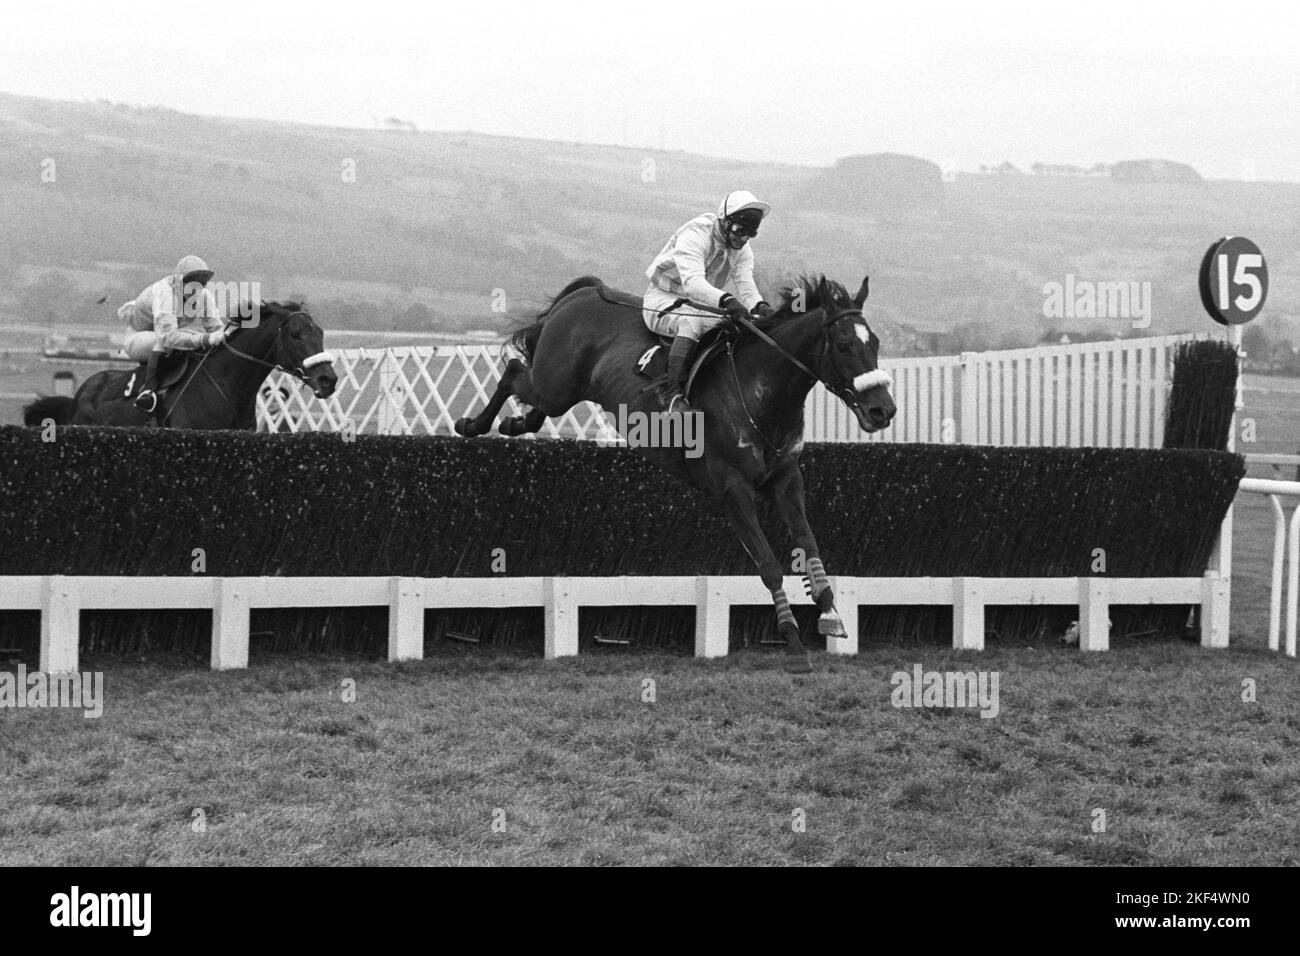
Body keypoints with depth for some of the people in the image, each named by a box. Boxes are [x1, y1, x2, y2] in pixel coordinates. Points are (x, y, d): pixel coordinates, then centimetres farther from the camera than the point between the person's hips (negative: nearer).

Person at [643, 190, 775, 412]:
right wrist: (726, 300, -56)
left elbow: (746, 285, -12)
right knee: (691, 322, -37)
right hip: (664, 300, -8)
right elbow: (692, 283, -40)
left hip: (698, 308, 8)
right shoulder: (695, 235, -26)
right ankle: (672, 392, -44)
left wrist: (759, 307, -37)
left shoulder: (743, 250, 0)